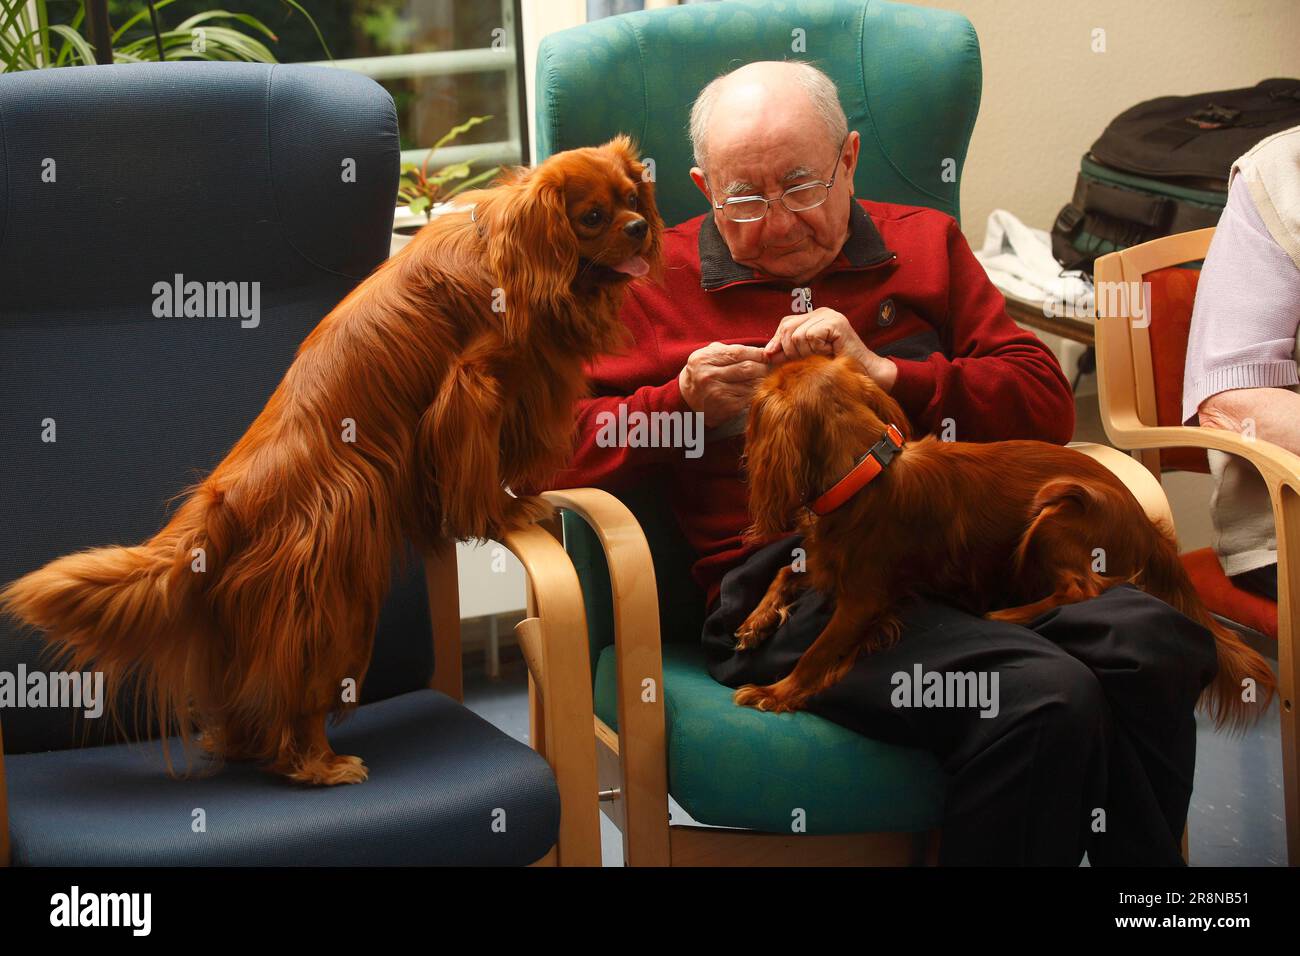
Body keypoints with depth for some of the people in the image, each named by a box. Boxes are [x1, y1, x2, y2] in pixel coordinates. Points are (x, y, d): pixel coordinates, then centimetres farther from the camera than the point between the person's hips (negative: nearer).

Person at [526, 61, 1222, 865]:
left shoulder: (924, 245, 23)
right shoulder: (653, 285, 16)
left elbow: (1047, 404, 14)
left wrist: (883, 372, -1)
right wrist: (682, 402, -5)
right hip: (785, 584, -3)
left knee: (1157, 644, -29)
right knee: (1041, 697, -32)